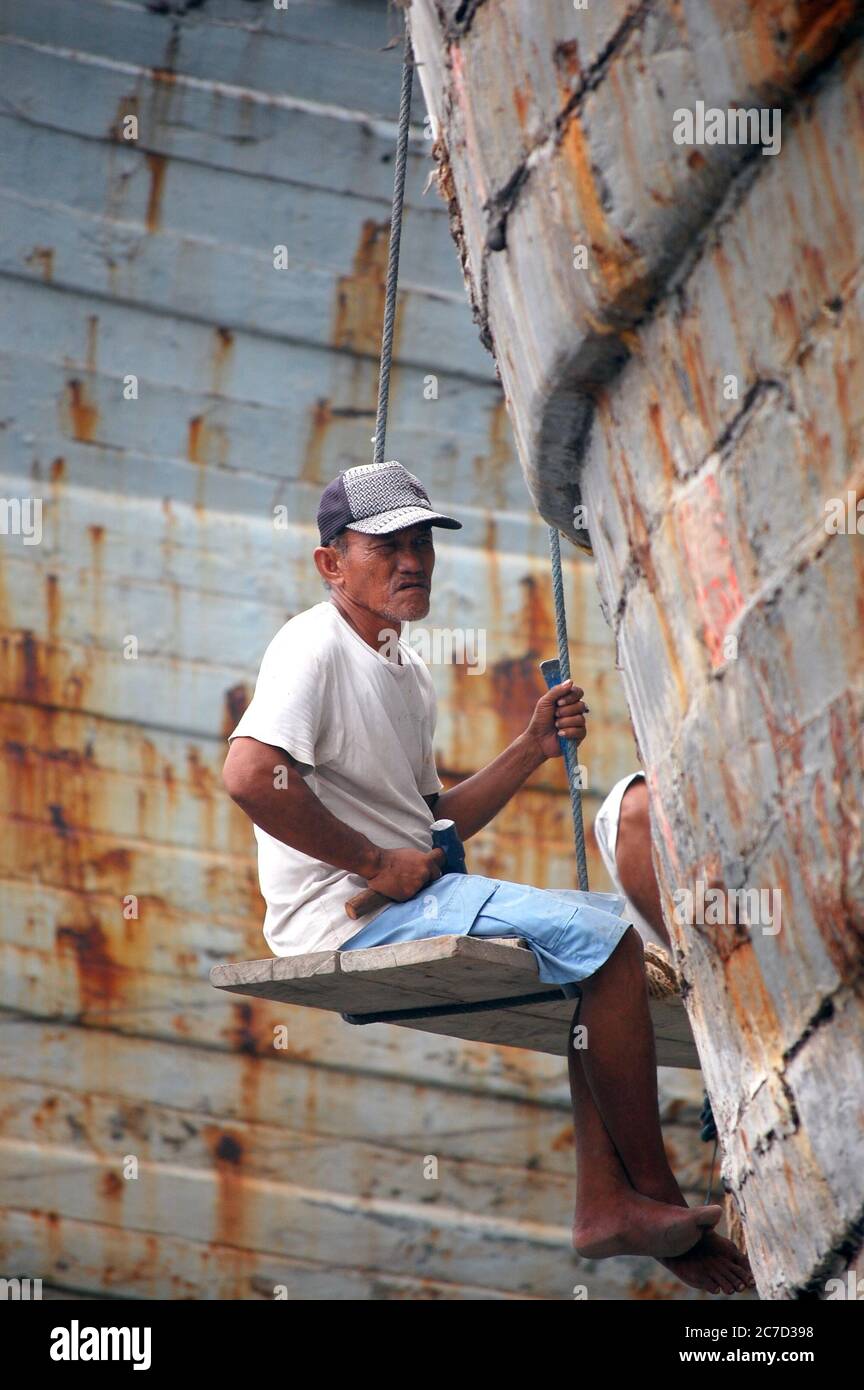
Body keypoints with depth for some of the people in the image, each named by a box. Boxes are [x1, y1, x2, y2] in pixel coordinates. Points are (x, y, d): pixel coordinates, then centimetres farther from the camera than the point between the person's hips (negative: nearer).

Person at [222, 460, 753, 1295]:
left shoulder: (406, 671, 20)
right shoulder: (316, 646, -10)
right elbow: (249, 774, -26)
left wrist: (535, 747, 9)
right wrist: (376, 864, -19)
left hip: (403, 895, 10)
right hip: (347, 913, -10)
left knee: (606, 933, 11)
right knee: (603, 942, -16)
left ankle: (606, 1199, -2)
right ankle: (656, 1195, -5)